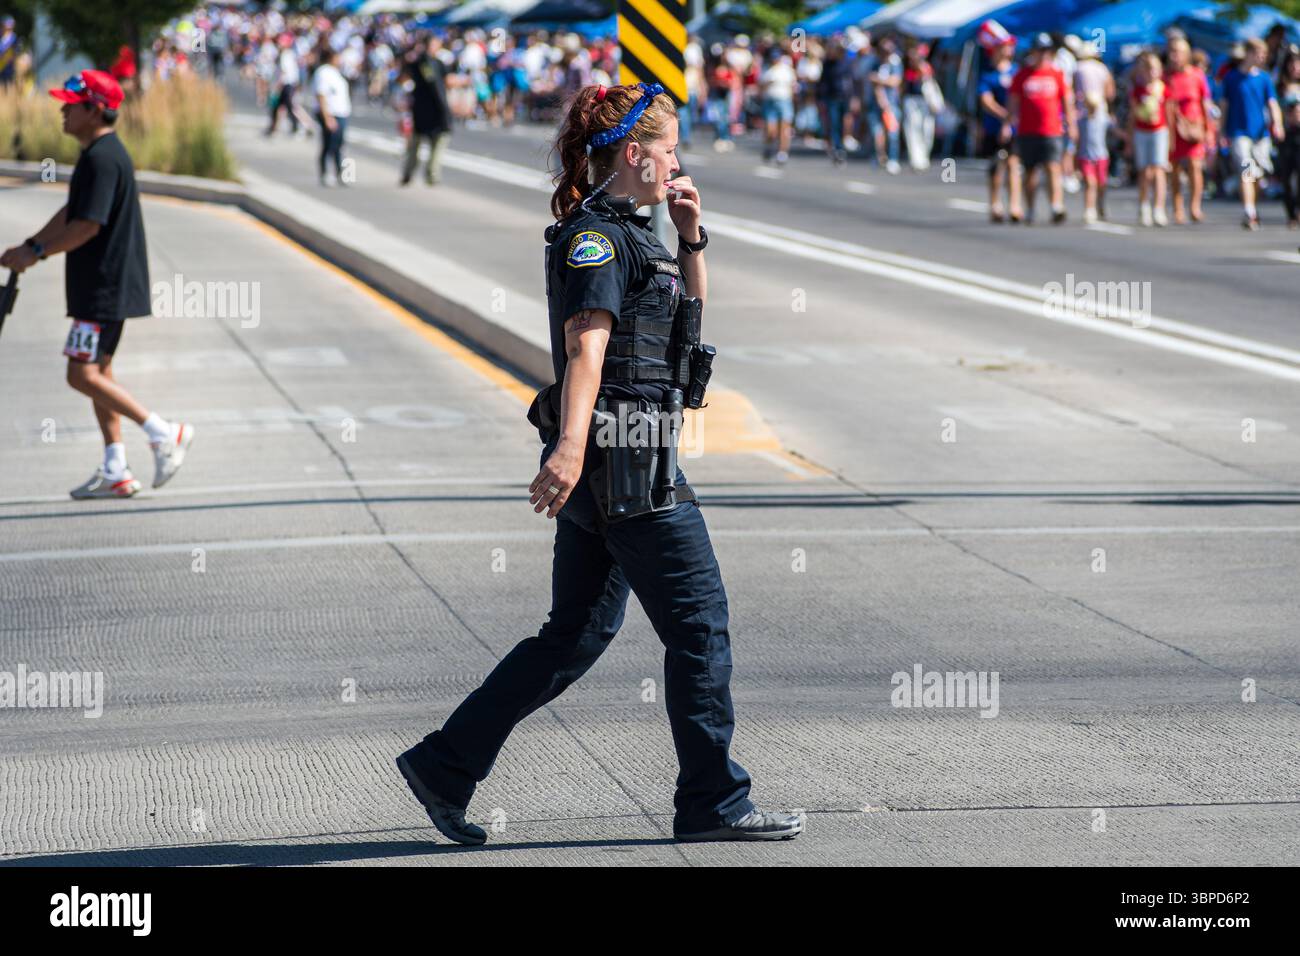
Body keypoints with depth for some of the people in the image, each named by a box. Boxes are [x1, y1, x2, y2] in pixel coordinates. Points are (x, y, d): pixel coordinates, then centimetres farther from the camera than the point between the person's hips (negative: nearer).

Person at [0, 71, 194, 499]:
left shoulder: (103, 158, -19)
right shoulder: (97, 153, 15)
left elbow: (88, 225, -23)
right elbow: (70, 214, 21)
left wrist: (37, 253, -15)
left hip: (106, 287, -11)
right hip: (103, 284, 11)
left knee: (83, 375, -10)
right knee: (97, 371, 12)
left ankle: (163, 432, -6)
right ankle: (115, 472, 14)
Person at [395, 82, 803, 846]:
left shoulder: (624, 232, 18)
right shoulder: (597, 236, -12)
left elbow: (690, 316, 30)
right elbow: (587, 345, -24)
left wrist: (691, 235, 16)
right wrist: (571, 446, -34)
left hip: (607, 467, 10)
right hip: (623, 461, -10)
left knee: (579, 633, 11)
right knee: (700, 621, -2)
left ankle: (444, 765, 11)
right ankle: (714, 802, 5)